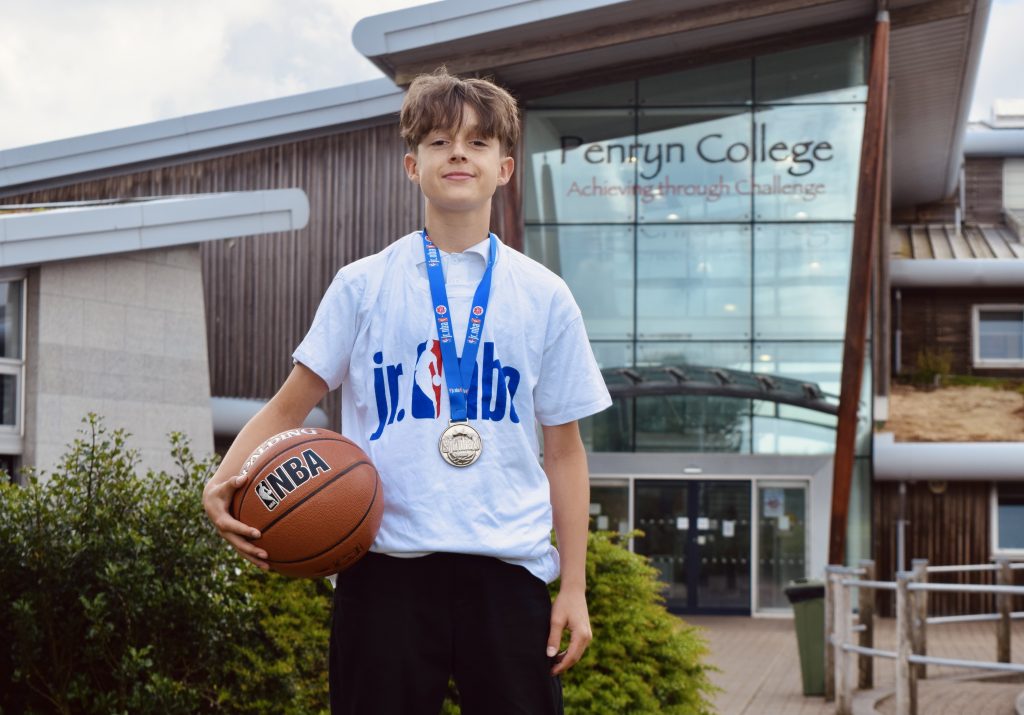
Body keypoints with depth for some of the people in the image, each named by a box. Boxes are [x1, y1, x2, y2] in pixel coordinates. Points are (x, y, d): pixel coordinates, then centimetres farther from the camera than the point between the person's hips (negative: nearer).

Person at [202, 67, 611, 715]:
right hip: (386, 567, -1)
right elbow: (290, 406, 7)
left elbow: (564, 450, 11)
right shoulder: (363, 285, 7)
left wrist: (574, 588, 6)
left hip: (508, 568, 1)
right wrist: (223, 481, -12)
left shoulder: (544, 296, 9)